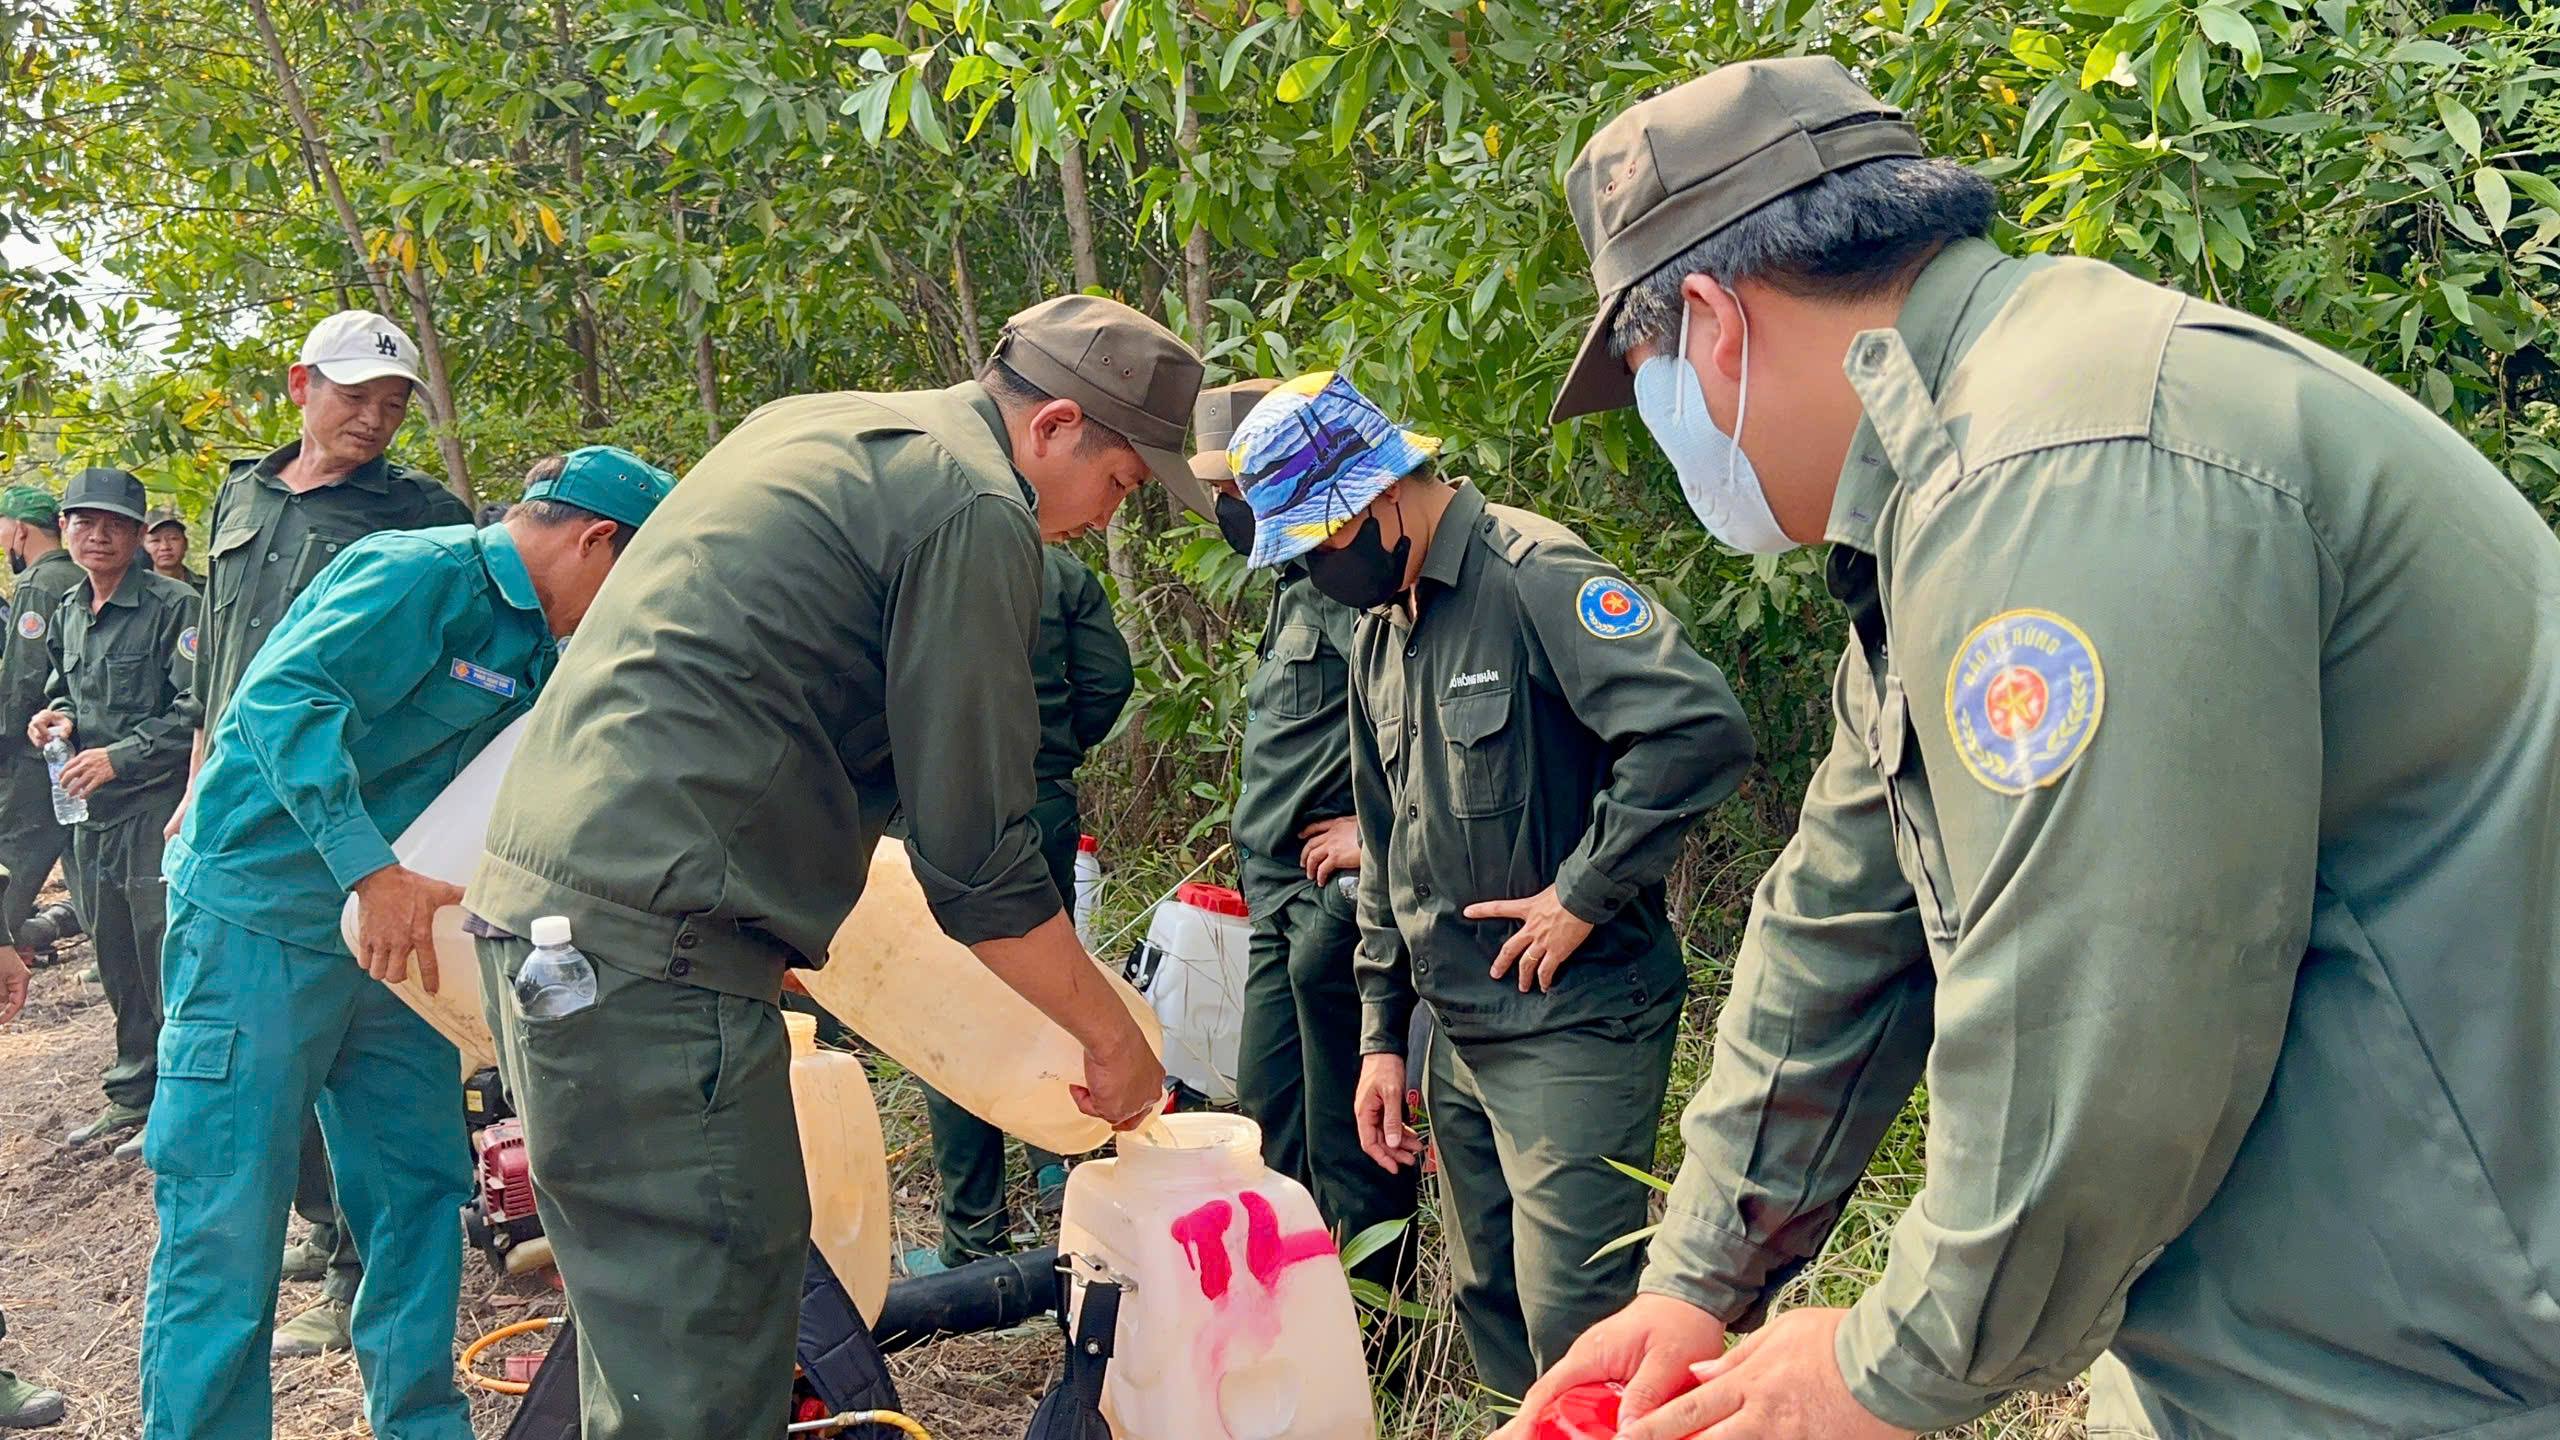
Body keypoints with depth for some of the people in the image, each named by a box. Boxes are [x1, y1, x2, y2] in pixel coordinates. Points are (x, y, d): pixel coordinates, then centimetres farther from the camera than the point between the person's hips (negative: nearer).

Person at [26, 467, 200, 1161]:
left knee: (167, 966, -4)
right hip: (91, 814, 8)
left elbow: (194, 712, -15)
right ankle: (133, 1094, 26)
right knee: (116, 964, 15)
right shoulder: (68, 614, 13)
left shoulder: (174, 607, -11)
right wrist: (59, 716, 5)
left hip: (158, 809, -8)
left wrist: (118, 756, -18)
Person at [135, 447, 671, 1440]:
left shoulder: (530, 644, 12)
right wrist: (370, 870, -35)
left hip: (391, 926, 9)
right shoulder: (424, 575, -16)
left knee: (418, 1189, 11)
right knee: (228, 1217, -3)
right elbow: (284, 695, -28)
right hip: (261, 916, -9)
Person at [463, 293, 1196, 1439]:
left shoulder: (813, 427, 19)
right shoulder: (976, 509, -9)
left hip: (536, 905, 10)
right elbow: (977, 864, -10)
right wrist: (1114, 1040, 3)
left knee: (651, 1346, 21)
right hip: (652, 952, -10)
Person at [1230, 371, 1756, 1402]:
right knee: (1490, 1311, 16)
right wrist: (1381, 1035, 17)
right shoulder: (1378, 632, 13)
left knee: (1572, 1324, -5)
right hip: (1459, 1030, 9)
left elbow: (1699, 727, -30)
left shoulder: (1532, 574, -15)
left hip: (1573, 1028, -9)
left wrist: (1584, 894, -22)